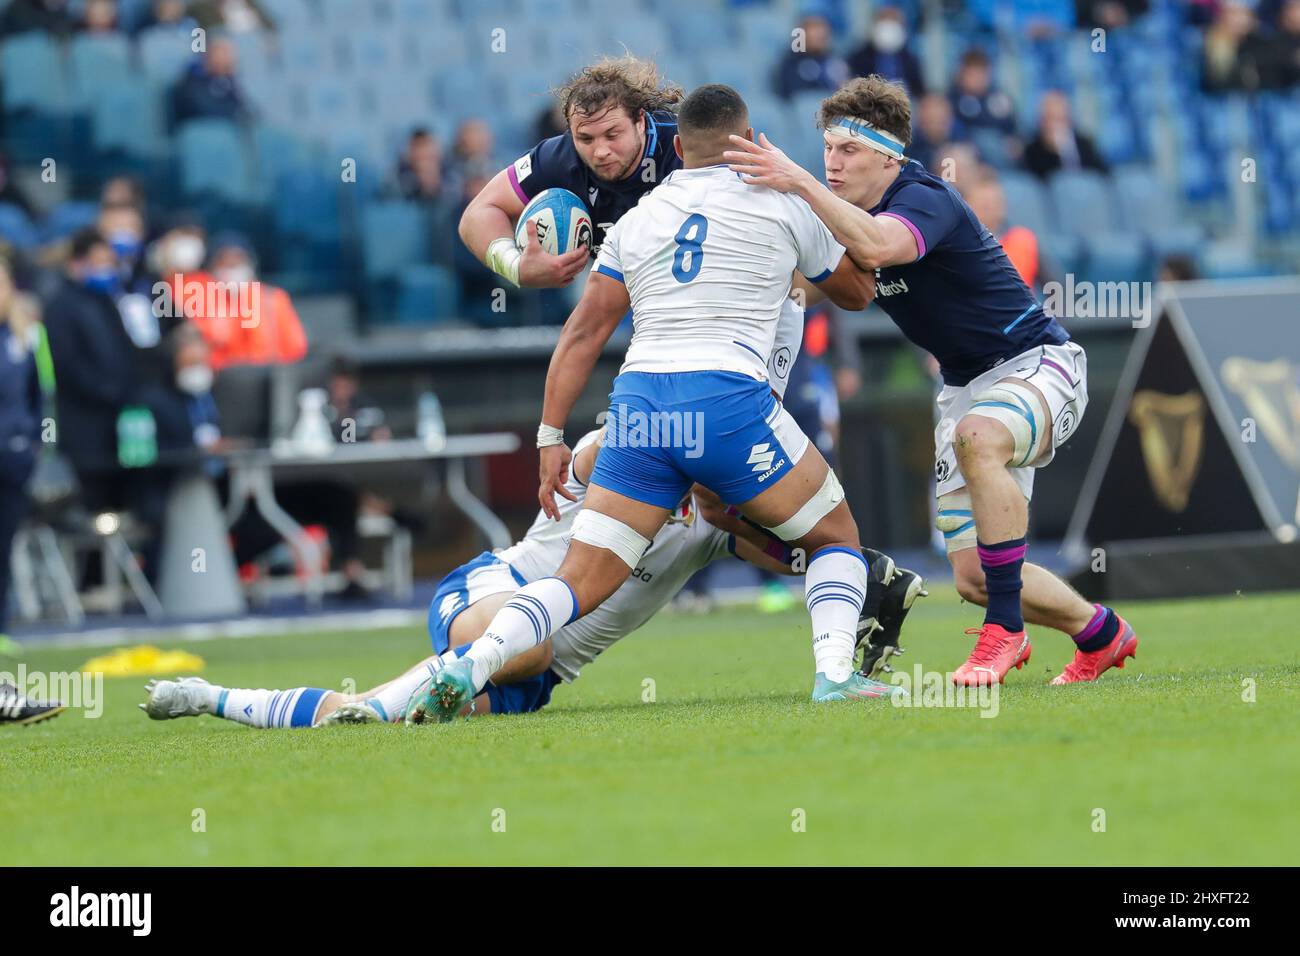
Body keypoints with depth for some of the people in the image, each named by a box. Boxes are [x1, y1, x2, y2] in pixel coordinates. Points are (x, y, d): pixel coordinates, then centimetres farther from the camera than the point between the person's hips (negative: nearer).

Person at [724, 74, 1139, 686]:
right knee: (974, 577, -1)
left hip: (1037, 364, -8)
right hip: (966, 387, 8)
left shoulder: (925, 200, -23)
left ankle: (1005, 631, -33)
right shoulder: (851, 213, 3)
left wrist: (799, 182, -48)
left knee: (979, 436, -43)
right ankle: (1099, 635, 28)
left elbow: (877, 246, -45)